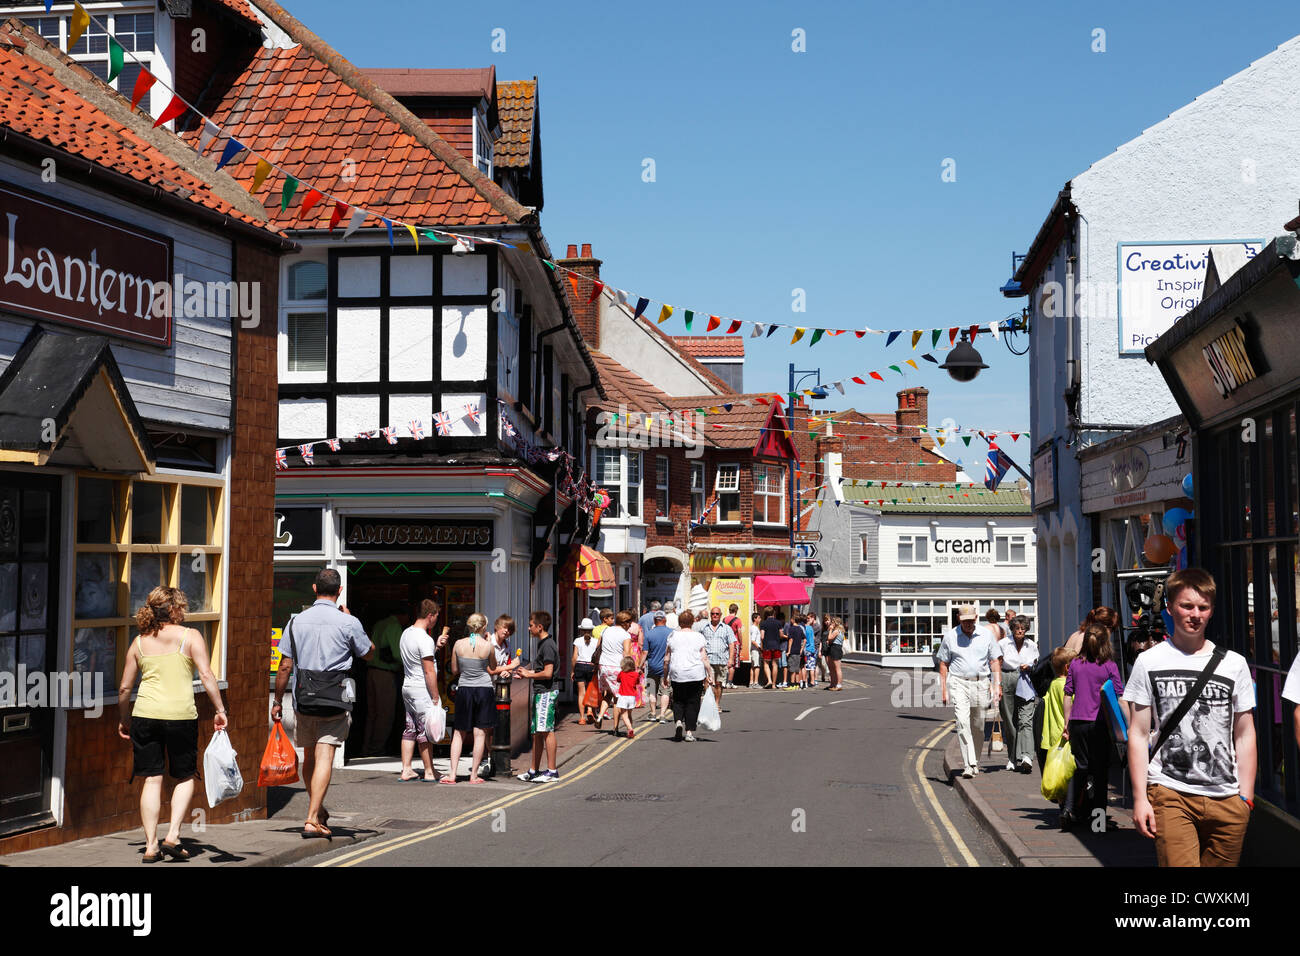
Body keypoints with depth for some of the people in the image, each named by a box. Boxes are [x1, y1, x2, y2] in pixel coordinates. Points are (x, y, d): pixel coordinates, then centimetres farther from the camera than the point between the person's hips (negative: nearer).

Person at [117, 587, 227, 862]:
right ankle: (172, 835, 1)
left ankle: (151, 846, 7)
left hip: (145, 715, 3)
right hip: (181, 715, -3)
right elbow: (207, 675, -9)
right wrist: (219, 710, -5)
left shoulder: (139, 642, 10)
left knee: (152, 779, 7)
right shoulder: (190, 636, 1)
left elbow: (125, 687, 12)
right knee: (185, 777, 13)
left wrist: (122, 720, 24)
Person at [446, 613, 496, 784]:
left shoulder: (458, 644, -3)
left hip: (464, 689, 2)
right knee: (480, 733, 5)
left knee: (459, 733, 10)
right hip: (484, 689, -2)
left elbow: (454, 671, 5)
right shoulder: (488, 645, -8)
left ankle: (452, 774, 4)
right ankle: (474, 775, 6)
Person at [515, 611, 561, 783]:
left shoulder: (548, 645, -15)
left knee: (546, 730, -8)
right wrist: (528, 672, 16)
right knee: (536, 732, 12)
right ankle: (534, 771, 18)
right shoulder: (542, 644, 17)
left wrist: (530, 675, -9)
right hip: (540, 692, 10)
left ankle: (552, 772, -5)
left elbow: (548, 673, -21)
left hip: (546, 692, -10)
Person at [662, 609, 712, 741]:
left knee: (678, 700, 14)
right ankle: (689, 732, 3)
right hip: (696, 674, -1)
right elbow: (704, 658, -3)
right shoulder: (698, 636, 0)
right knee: (693, 702, 7)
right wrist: (708, 674, 4)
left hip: (677, 674, 1)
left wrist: (665, 676, 13)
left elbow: (666, 659, 4)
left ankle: (678, 721, -11)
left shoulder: (673, 636, 3)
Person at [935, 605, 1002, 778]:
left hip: (980, 683, 2)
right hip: (958, 683, -2)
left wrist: (997, 684, 0)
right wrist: (943, 689, 2)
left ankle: (975, 762, 24)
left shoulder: (986, 635, 7)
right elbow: (943, 664, 8)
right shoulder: (950, 637, 3)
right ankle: (969, 764, -21)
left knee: (978, 726, 8)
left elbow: (995, 660, 9)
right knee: (962, 722, -17)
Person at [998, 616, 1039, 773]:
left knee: (1026, 720, -14)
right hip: (1007, 682, 0)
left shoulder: (1032, 646, 10)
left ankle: (1026, 757, -25)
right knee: (1009, 722, 4)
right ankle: (1013, 758, 15)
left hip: (1025, 684, 0)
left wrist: (1029, 667, -2)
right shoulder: (1003, 644, 4)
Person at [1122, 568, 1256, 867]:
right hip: (1170, 795, -2)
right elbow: (1138, 734, 3)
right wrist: (1140, 797, -3)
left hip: (1226, 799, 2)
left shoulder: (1234, 664, 9)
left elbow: (1244, 736, 12)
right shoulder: (1149, 662, 4)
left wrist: (1246, 797, 6)